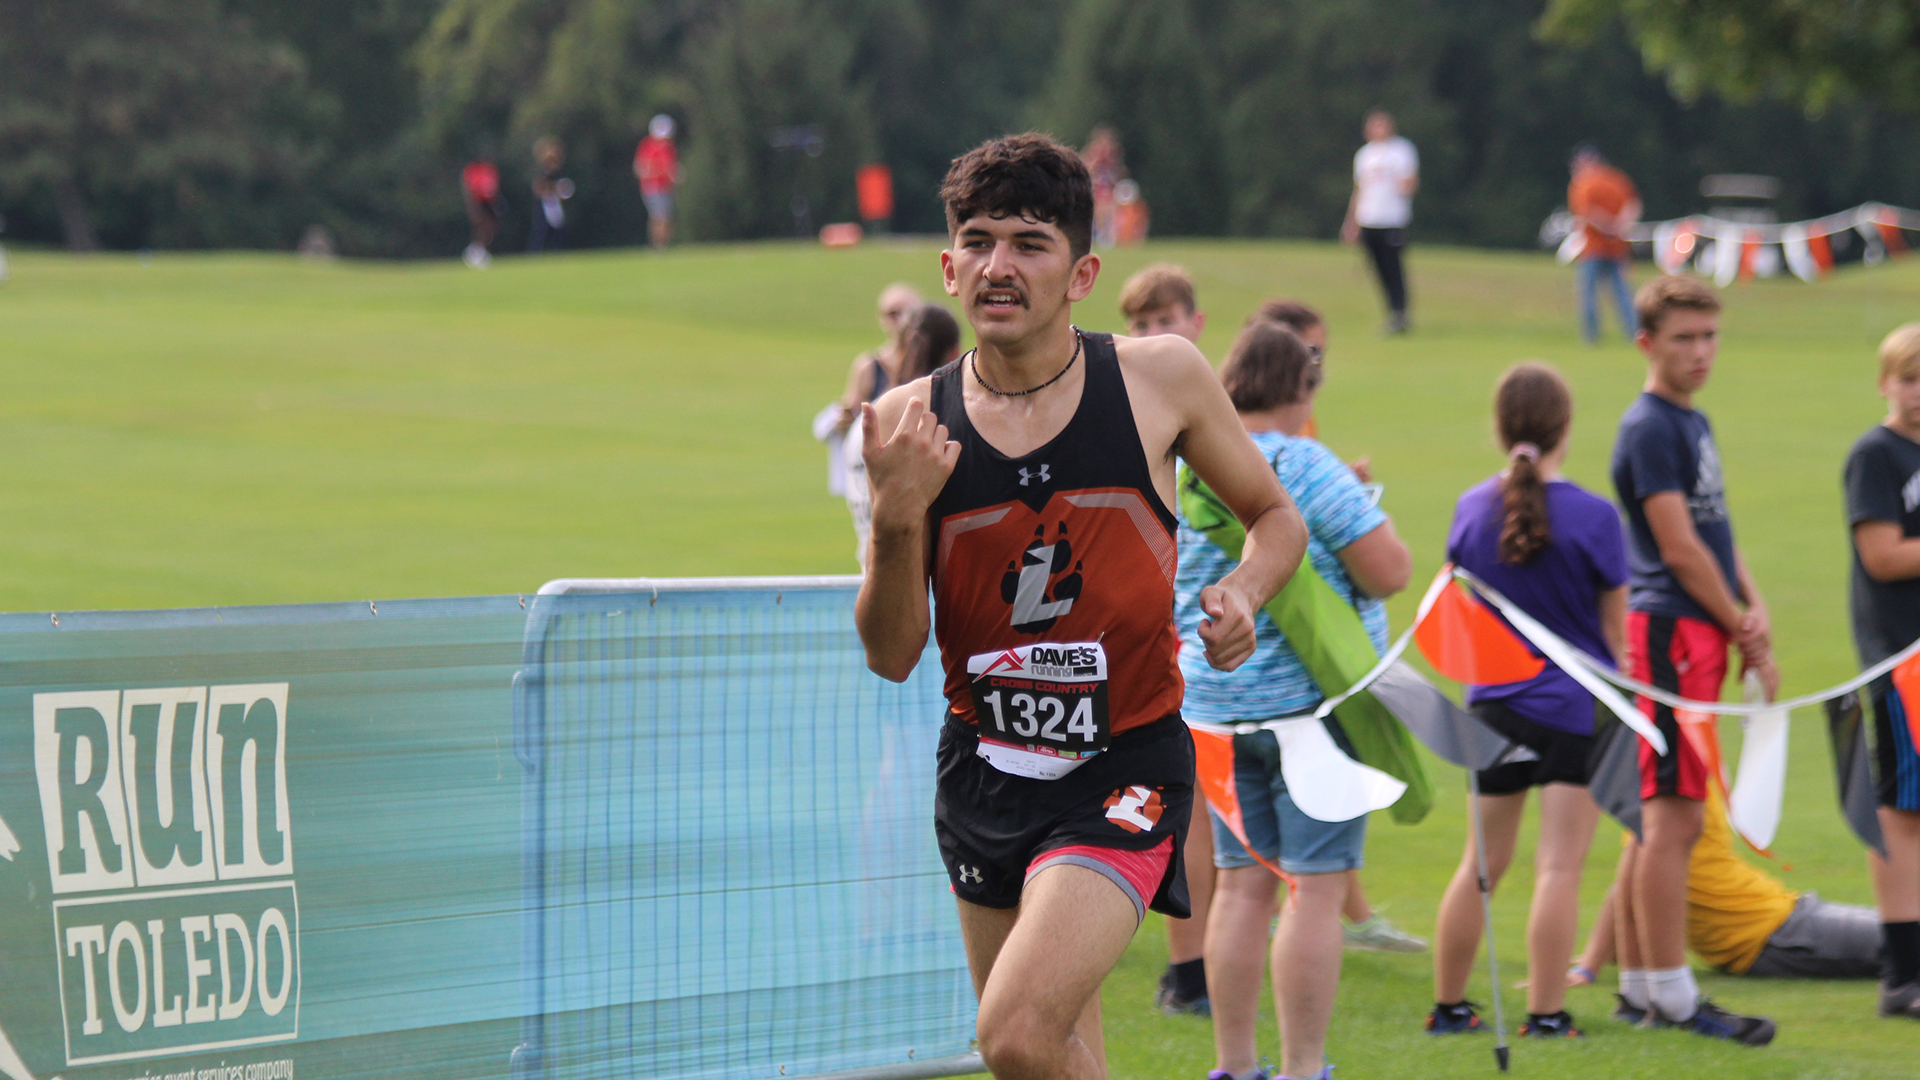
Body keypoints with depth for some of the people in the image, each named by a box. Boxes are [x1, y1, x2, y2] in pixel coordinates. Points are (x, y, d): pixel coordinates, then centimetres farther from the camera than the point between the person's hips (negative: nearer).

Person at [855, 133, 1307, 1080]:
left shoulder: (1159, 378, -6)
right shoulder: (910, 423, -4)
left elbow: (1276, 518, 10)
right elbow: (892, 656, -4)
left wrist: (1243, 596, -11)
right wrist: (896, 522, -21)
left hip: (1123, 767, -3)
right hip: (983, 771, 4)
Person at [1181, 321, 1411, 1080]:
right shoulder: (1306, 469, -15)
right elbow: (1389, 572, -17)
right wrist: (1373, 517, 2)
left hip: (1215, 703, 6)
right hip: (1308, 700, -6)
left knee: (1241, 882, 12)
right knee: (1315, 886, -2)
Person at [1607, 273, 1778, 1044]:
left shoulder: (1693, 423, 18)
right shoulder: (1649, 428, -12)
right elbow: (1679, 548, -15)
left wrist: (1752, 605, 2)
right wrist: (1748, 636, -8)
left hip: (1699, 633, 10)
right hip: (1671, 632, -10)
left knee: (1661, 819, 12)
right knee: (1672, 817, -9)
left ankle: (1639, 987, 17)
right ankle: (1671, 996, -8)